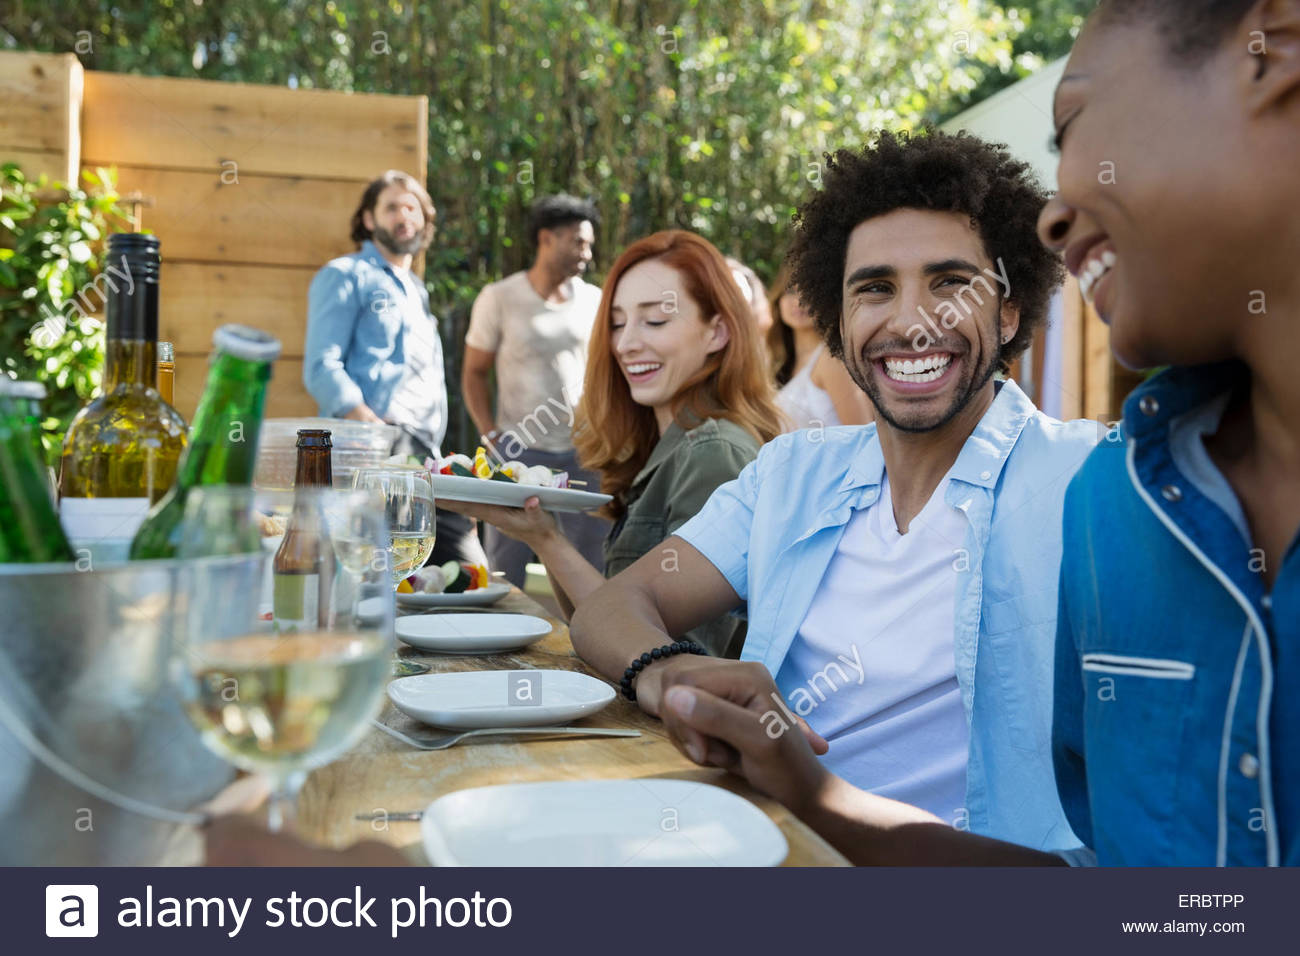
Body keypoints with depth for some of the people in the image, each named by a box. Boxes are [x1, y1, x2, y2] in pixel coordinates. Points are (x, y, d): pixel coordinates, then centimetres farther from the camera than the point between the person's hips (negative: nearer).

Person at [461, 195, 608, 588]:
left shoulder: (594, 300, 6)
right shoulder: (499, 298, -1)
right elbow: (474, 372, 3)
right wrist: (491, 436, -8)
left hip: (584, 452, 3)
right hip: (519, 451, -2)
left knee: (590, 568, 8)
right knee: (504, 571, 4)